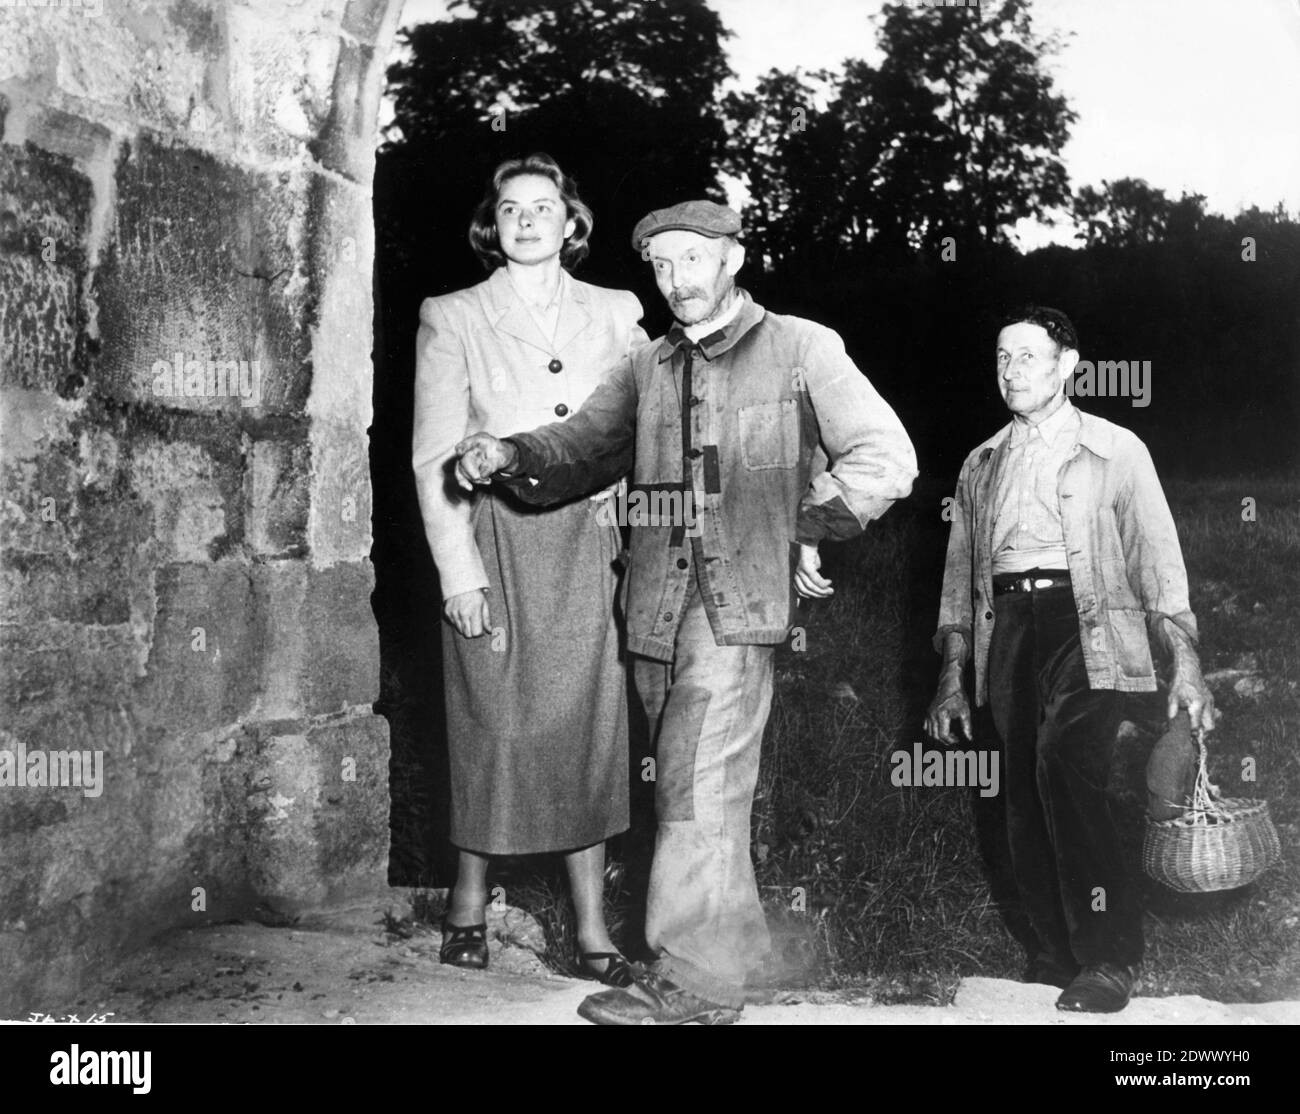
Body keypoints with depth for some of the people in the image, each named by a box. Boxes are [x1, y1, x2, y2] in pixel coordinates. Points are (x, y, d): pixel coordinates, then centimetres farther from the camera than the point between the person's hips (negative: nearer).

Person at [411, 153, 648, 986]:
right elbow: (435, 458, -1)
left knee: (587, 727, 3)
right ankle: (469, 906, 21)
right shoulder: (453, 319, 5)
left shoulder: (615, 315, 10)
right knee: (493, 725, 2)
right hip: (495, 540, -1)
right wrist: (460, 572, -9)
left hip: (585, 543, 2)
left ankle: (593, 929, 10)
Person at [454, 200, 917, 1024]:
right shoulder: (647, 370, 19)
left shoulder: (800, 348, 5)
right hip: (660, 605, 5)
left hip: (741, 599, -5)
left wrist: (808, 529, -5)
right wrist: (511, 455, -6)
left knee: (699, 785, -10)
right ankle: (738, 947, 25)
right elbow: (582, 447, 13)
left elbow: (886, 460, 1)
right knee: (709, 792, 12)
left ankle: (694, 980, -3)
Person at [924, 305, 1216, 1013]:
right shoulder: (981, 465, 21)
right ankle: (1056, 961, 13)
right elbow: (960, 574, 20)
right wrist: (951, 676, 12)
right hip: (1006, 625, 5)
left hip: (1087, 622, -4)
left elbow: (1158, 558, 4)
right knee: (1024, 797, 1)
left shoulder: (1114, 450, 10)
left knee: (1064, 762, -24)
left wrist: (1186, 665, -6)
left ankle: (1111, 958, -16)